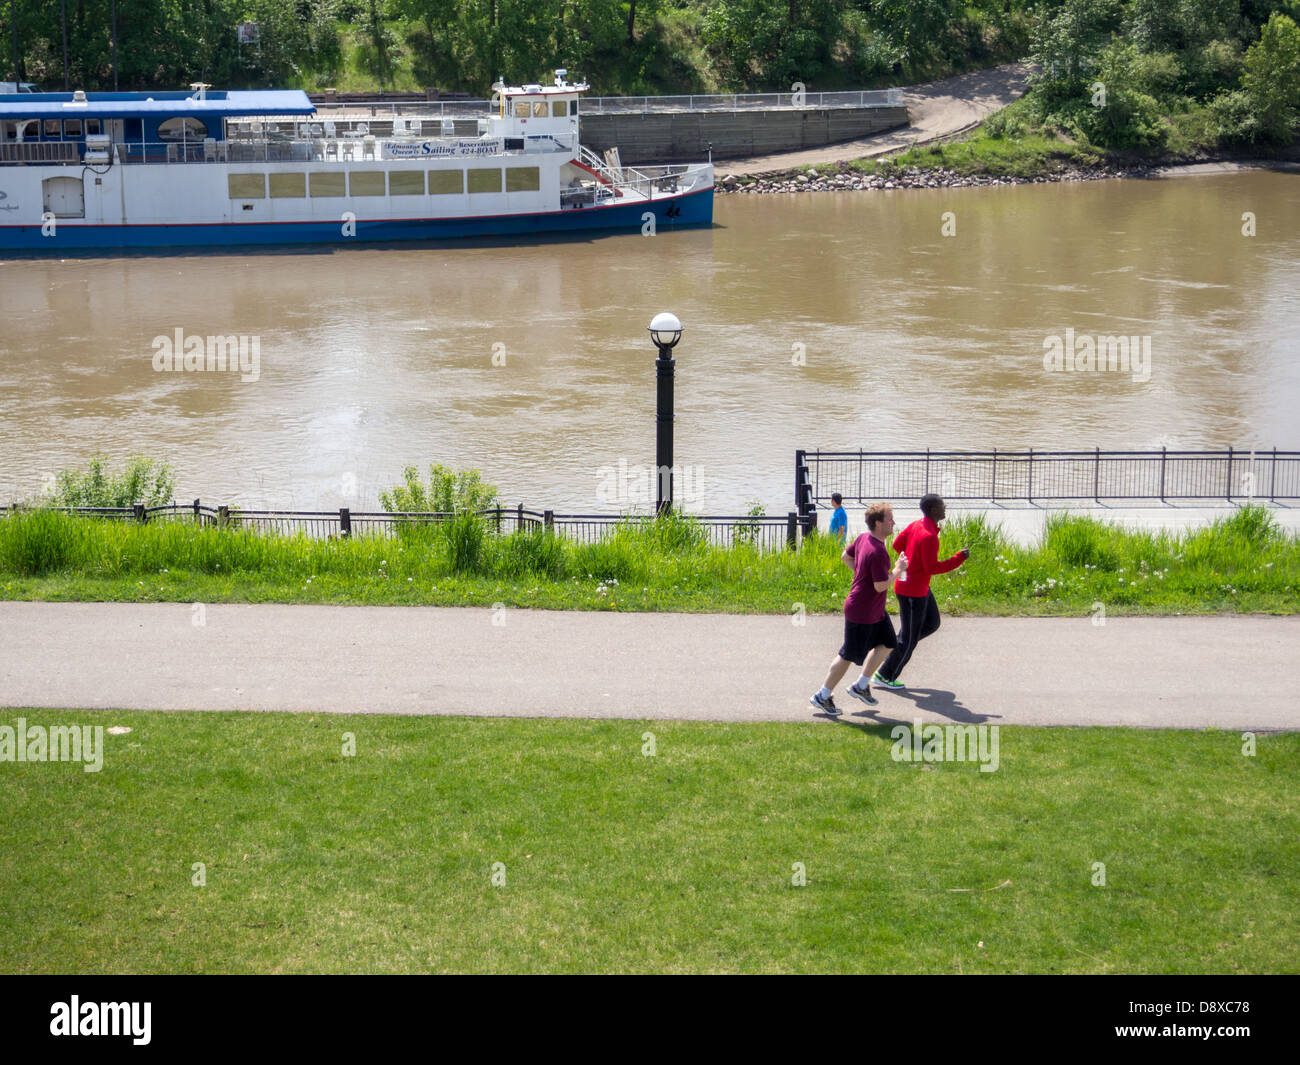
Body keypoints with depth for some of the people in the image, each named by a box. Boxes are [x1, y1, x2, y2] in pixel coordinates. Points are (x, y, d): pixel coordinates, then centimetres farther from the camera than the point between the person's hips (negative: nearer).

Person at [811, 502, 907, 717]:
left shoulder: (863, 538, 0)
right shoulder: (877, 552, -29)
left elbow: (845, 557, 15)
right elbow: (881, 586, -27)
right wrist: (898, 570, -14)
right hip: (862, 613, -10)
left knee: (887, 643, 18)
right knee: (848, 656, 3)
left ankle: (860, 686, 27)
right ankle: (822, 697, 16)